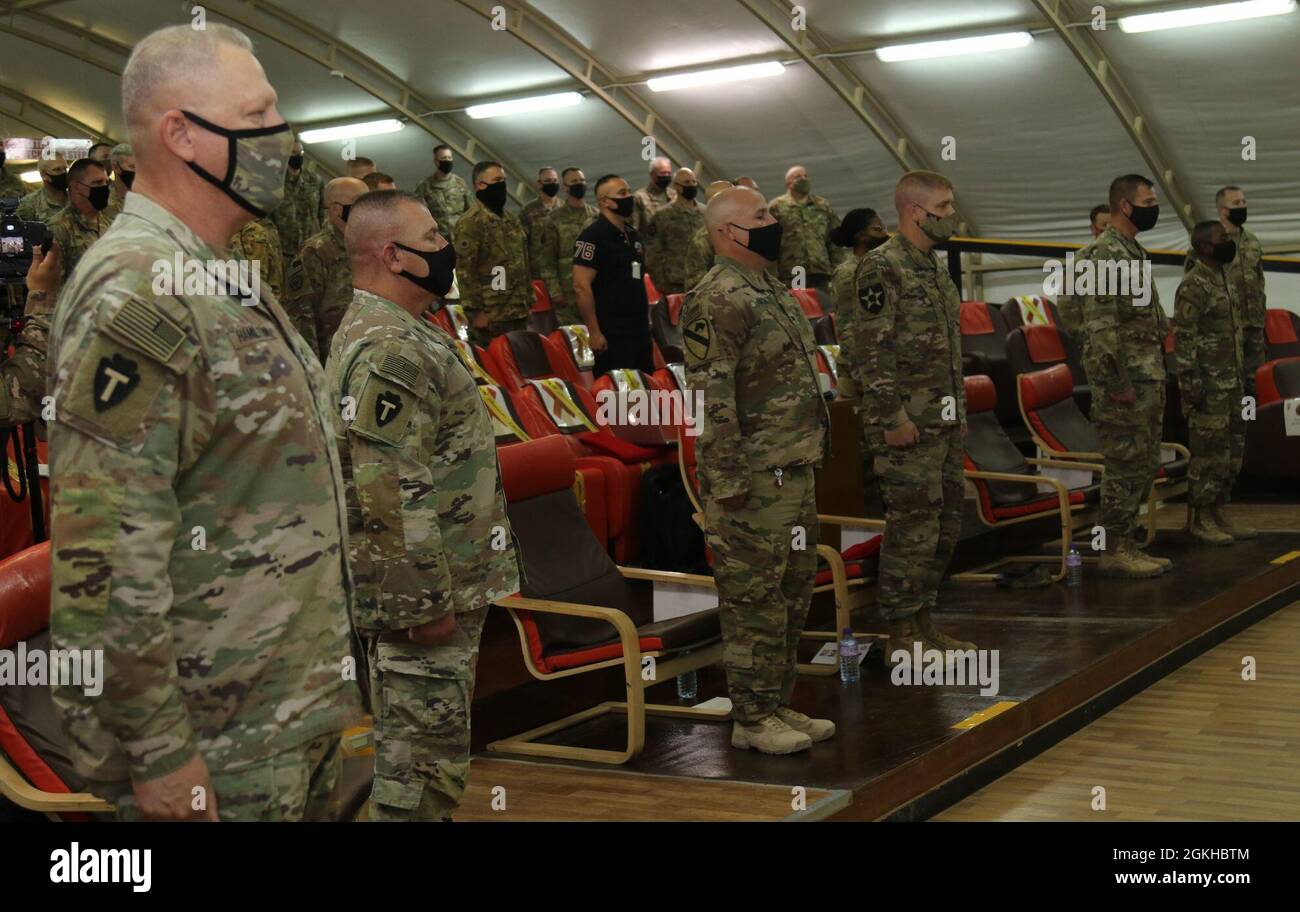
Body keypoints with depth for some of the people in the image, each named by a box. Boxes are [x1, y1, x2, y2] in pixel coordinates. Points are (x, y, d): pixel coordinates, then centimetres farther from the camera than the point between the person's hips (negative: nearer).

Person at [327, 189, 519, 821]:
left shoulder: (399, 335, 15)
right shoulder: (387, 350, -20)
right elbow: (390, 495, -26)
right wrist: (428, 602, -22)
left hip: (443, 587, 11)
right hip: (425, 598, -11)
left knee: (425, 752, 19)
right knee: (422, 764, -2)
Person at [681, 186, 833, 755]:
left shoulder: (772, 291, 16)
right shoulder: (718, 300, -16)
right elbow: (711, 398, -21)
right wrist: (728, 480, -23)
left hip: (795, 471, 10)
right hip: (754, 480, -10)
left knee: (792, 594, 15)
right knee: (754, 600, -2)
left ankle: (778, 705, 26)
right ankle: (752, 719, 8)